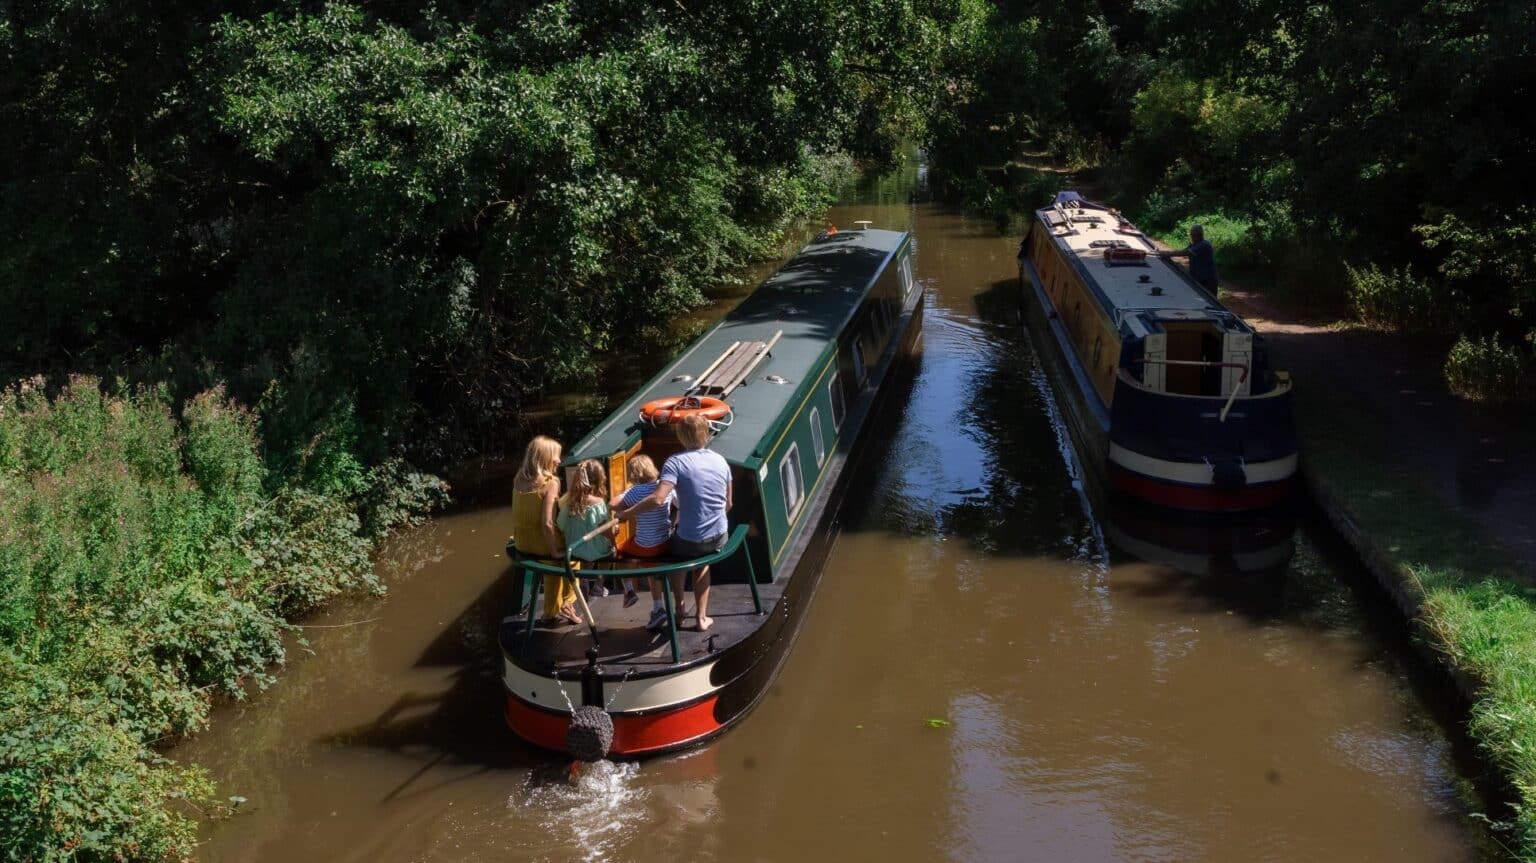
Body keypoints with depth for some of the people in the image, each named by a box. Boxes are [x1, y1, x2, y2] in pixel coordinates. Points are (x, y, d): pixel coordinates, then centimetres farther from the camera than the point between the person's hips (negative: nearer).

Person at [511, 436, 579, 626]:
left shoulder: (519, 480, -1)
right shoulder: (550, 483, -19)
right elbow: (547, 523, -24)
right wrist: (555, 551, -13)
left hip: (522, 543, 6)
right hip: (541, 544, -6)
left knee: (555, 557, 31)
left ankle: (552, 611, 36)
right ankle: (566, 604, 30)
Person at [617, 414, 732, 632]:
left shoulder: (676, 463, -15)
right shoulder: (721, 461, 1)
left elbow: (658, 499, -28)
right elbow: (727, 504, 9)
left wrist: (625, 514, -18)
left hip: (690, 541, -4)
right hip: (719, 538, 4)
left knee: (674, 546, 32)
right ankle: (702, 617, 34)